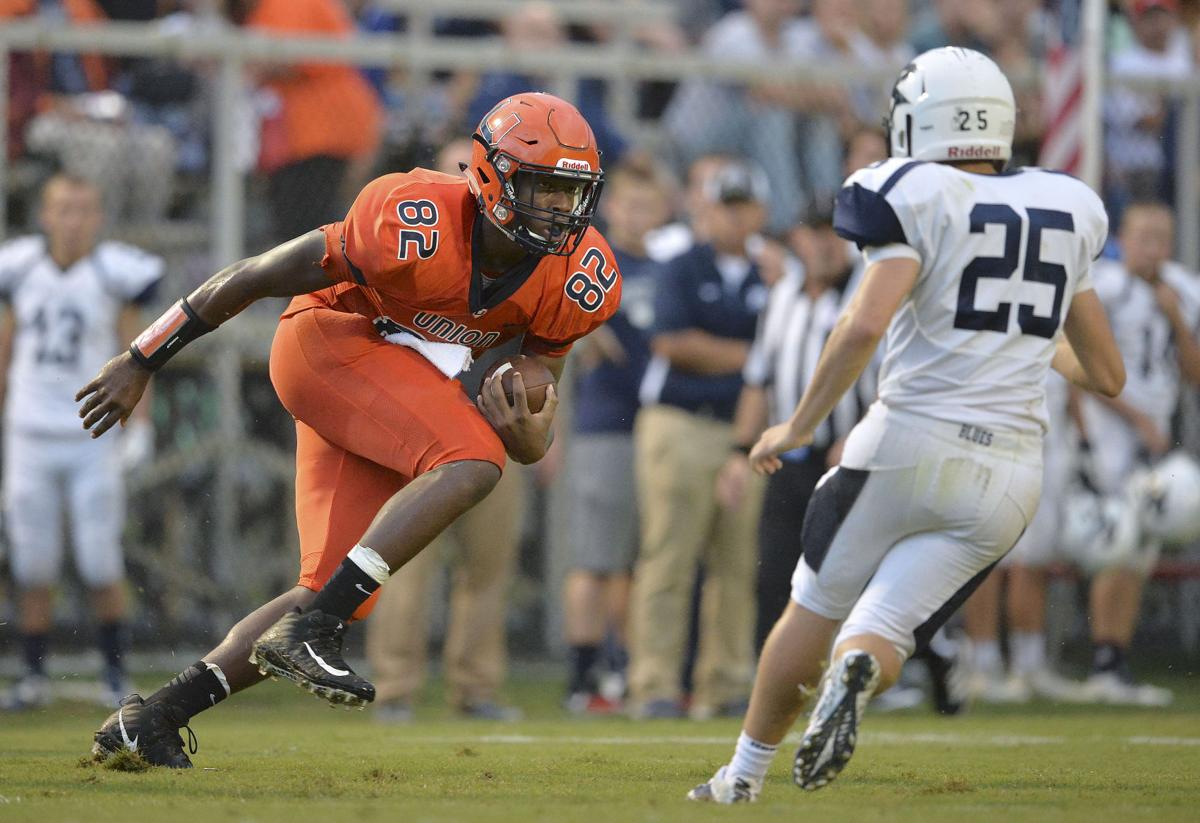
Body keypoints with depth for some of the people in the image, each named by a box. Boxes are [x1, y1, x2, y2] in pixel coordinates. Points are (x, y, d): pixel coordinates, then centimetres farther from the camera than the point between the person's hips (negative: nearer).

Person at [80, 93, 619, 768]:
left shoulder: (576, 278, -11)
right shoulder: (415, 228, -28)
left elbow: (542, 400, 2)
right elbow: (255, 278, -16)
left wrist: (526, 433, -25)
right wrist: (141, 364, -8)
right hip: (330, 341, -7)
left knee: (339, 598, 0)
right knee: (471, 463, -29)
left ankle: (154, 718, 7)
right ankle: (309, 632, -29)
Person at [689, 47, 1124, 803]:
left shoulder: (919, 202, -4)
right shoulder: (1066, 211, 12)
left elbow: (867, 323, -20)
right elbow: (1108, 375, 17)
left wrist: (800, 426, -8)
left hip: (912, 442, -3)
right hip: (1009, 473, 3)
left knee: (816, 611, 17)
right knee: (884, 634, 5)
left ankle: (745, 774, 23)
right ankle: (856, 674, -30)